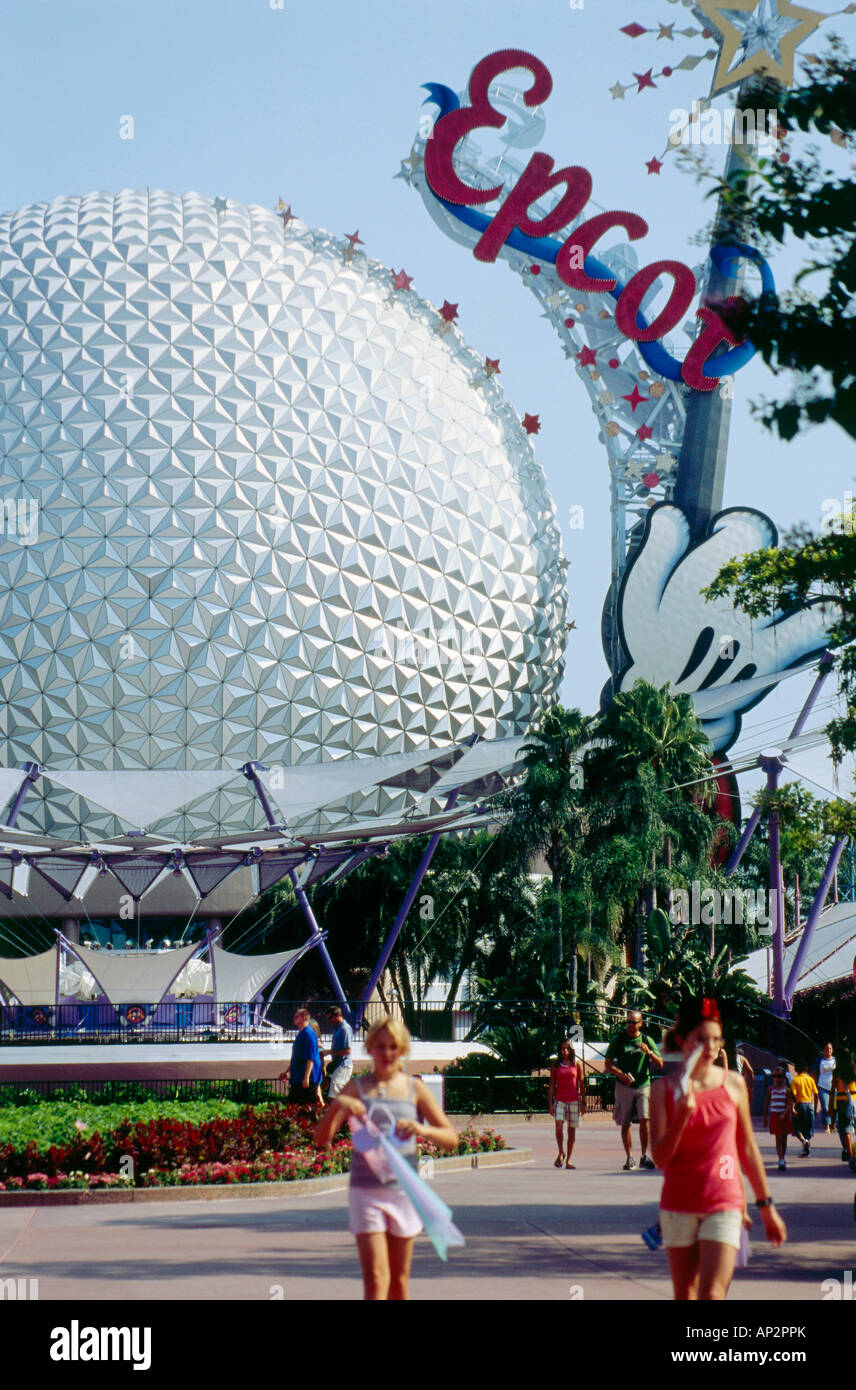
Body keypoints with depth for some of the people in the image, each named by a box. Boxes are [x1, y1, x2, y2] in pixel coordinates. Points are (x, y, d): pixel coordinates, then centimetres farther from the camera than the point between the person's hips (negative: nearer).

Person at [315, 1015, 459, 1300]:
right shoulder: (357, 1088, 4)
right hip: (366, 1190, -2)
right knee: (375, 1278, -12)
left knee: (399, 1279, 10)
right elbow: (322, 1139, -1)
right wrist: (337, 1106, -19)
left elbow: (451, 1138, 2)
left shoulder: (415, 1090, 6)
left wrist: (422, 1130, -19)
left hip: (404, 1190, 2)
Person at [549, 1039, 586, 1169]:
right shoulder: (555, 1065, 6)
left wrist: (583, 1103, 4)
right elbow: (552, 1085, 6)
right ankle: (561, 1153, 5)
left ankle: (568, 1160, 9)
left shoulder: (577, 1064, 5)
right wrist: (551, 1104, 0)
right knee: (559, 1127, -17)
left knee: (572, 1130, 2)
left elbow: (582, 1084, 7)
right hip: (559, 1100, 0)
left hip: (574, 1101, 0)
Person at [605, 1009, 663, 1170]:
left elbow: (660, 1064, 4)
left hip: (643, 1086, 0)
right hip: (624, 1087, 0)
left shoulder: (647, 1040, 7)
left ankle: (644, 1156, -10)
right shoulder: (618, 1040, 4)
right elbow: (608, 1064, 2)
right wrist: (620, 1074, -17)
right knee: (625, 1123, 2)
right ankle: (629, 1158, 10)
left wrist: (649, 1053, -15)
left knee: (644, 1119, -14)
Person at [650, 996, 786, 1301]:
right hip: (678, 1205, 1)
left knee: (712, 1294, -12)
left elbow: (748, 1149, 11)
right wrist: (682, 1117, -22)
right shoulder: (665, 1090, 0)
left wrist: (766, 1206, 14)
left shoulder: (733, 1085, 2)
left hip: (724, 1204, -1)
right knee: (684, 1295, 7)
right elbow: (660, 1157, -6)